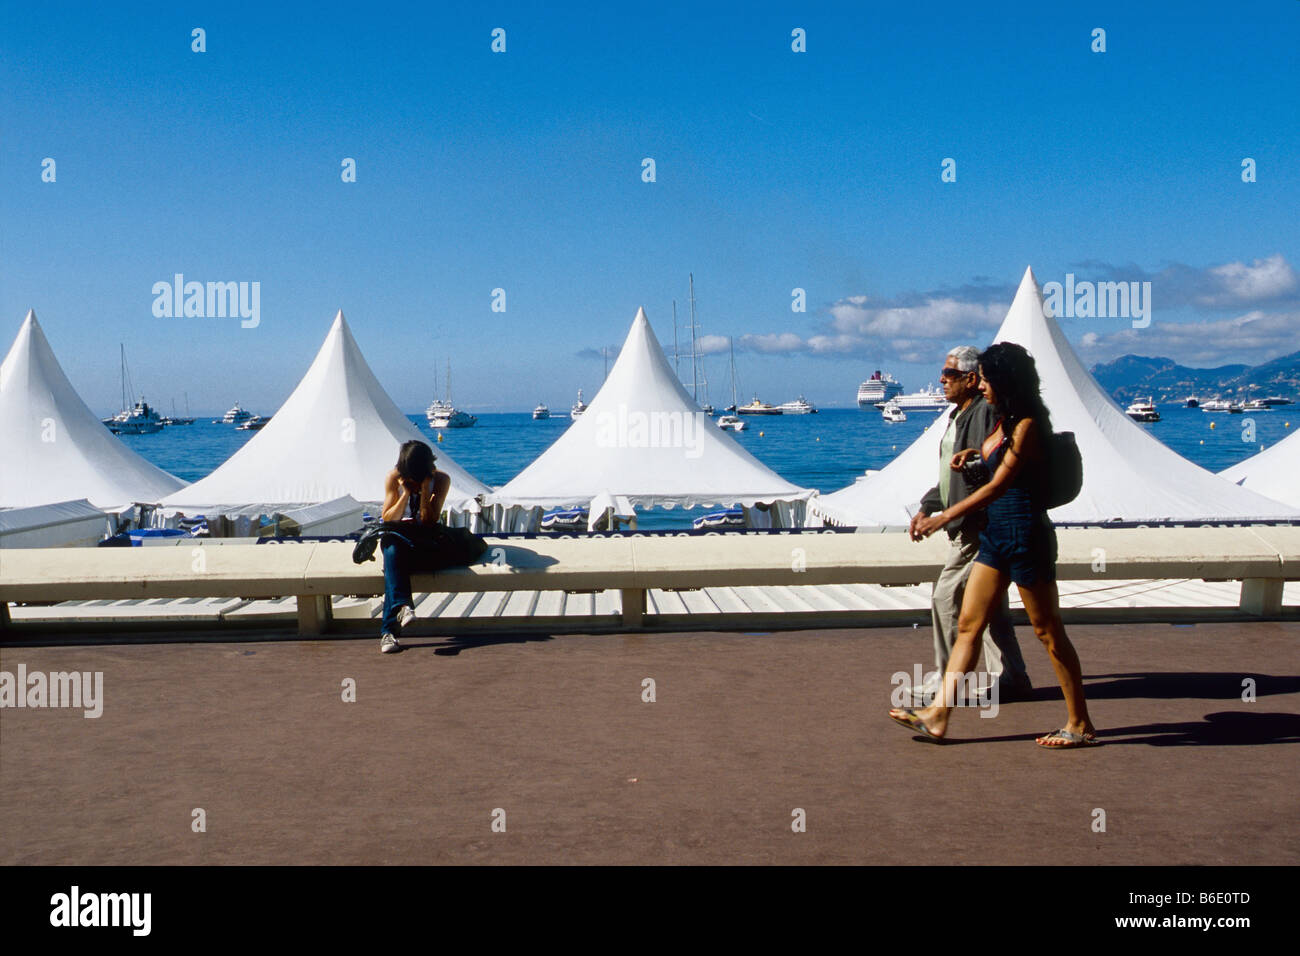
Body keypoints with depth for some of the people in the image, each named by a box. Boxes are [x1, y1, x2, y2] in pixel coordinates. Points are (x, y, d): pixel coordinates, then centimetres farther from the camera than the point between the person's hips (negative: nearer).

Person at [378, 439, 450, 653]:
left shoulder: (441, 480, -7)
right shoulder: (394, 478, -4)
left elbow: (429, 521, -13)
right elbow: (387, 519, -7)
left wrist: (425, 490, -23)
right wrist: (406, 493, -18)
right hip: (398, 535, 1)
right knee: (392, 549, -37)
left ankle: (389, 630, -40)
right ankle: (402, 605, -53)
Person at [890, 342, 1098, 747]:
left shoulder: (1027, 426, -16)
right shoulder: (1003, 422, 11)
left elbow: (997, 486, -21)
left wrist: (943, 517, -23)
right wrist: (973, 452, 12)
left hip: (1025, 534, -9)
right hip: (996, 533, 10)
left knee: (1049, 633, 1)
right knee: (968, 624, 6)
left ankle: (1080, 725, 13)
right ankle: (938, 714, 8)